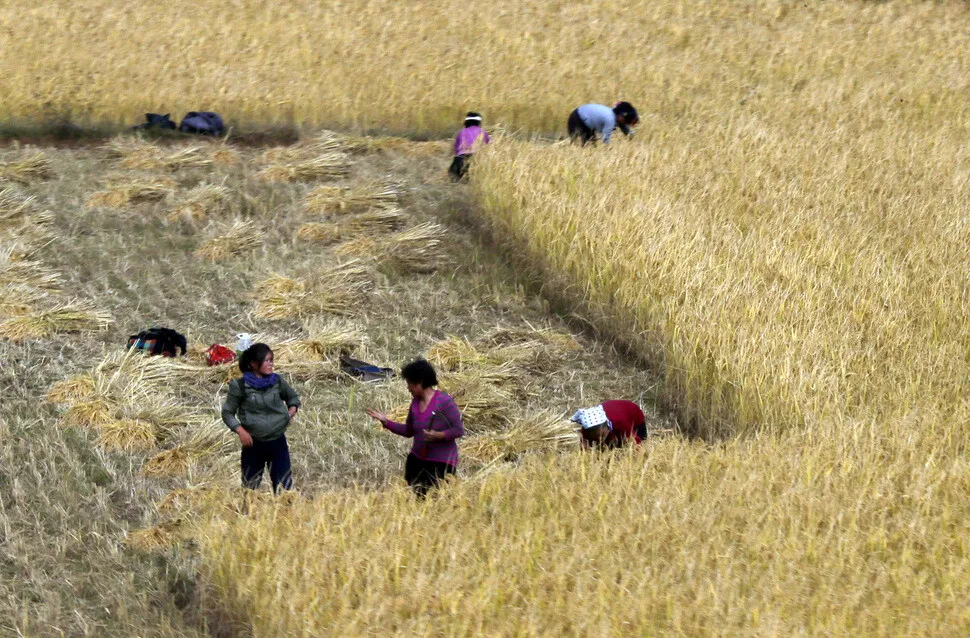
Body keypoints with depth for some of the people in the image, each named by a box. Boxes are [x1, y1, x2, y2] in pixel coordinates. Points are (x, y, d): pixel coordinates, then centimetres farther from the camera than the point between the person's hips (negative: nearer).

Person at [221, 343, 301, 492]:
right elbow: (227, 412, -3)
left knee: (284, 487, 1)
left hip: (278, 442, 2)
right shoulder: (241, 386, -10)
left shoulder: (277, 381, -1)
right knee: (249, 488, 11)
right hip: (253, 444, -2)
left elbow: (293, 397, 18)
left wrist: (292, 410, -3)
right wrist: (240, 430, -17)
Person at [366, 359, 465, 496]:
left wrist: (438, 435, -29)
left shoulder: (444, 402, -14)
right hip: (417, 460, 6)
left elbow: (459, 430, -14)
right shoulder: (415, 402, 6)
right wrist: (386, 422, 5)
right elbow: (408, 431, 14)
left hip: (441, 463, -6)